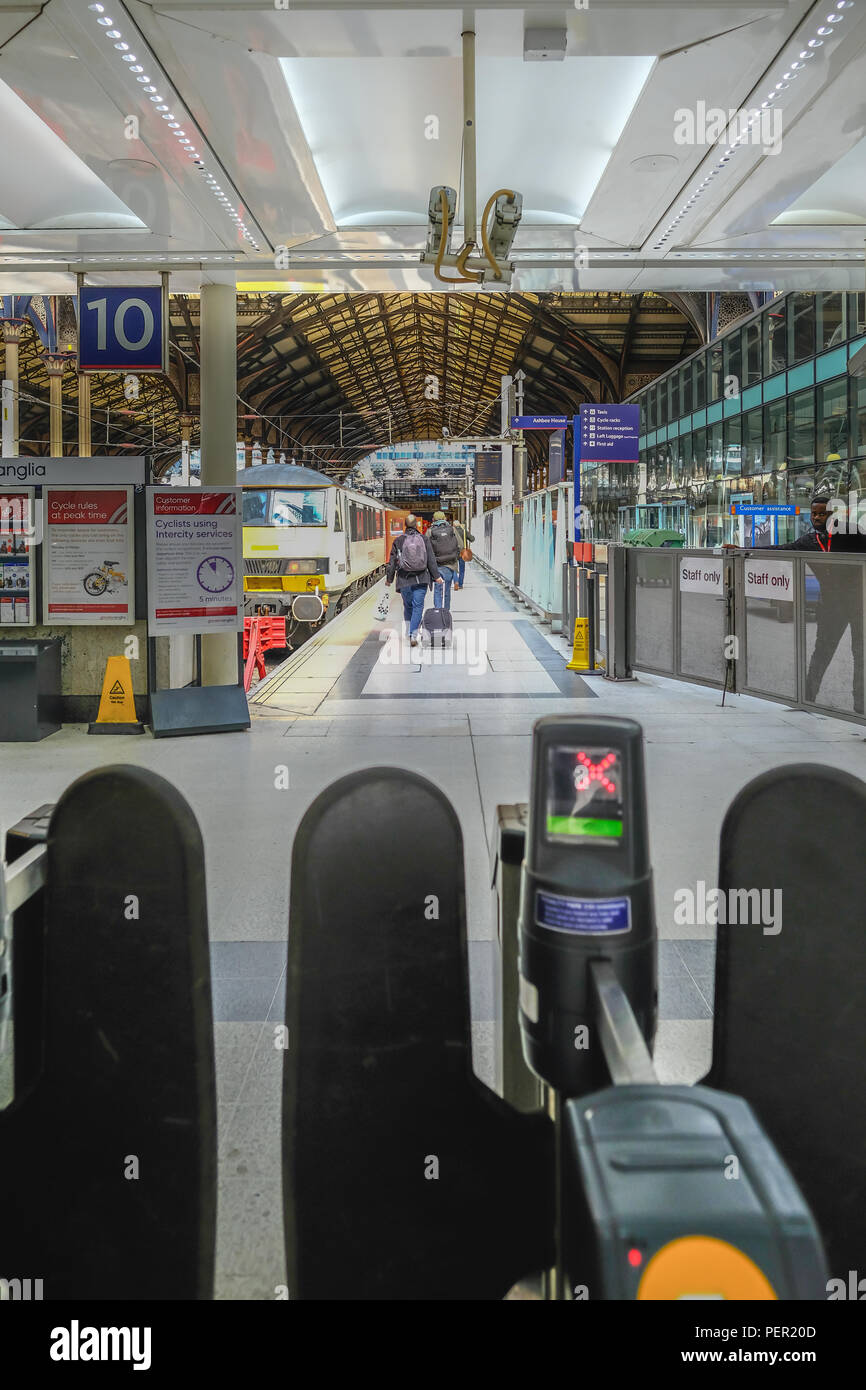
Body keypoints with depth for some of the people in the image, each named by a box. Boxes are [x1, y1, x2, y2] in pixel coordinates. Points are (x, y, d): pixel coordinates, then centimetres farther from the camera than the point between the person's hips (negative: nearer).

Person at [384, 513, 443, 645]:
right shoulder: (424, 539, 0)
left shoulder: (398, 541, 0)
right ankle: (413, 635, -11)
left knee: (408, 606, 15)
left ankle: (410, 632, 21)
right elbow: (431, 560, 0)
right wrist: (436, 576, 6)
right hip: (421, 579, -1)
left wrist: (389, 578, 13)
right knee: (418, 606, 0)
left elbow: (392, 561, 3)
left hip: (404, 580, 1)